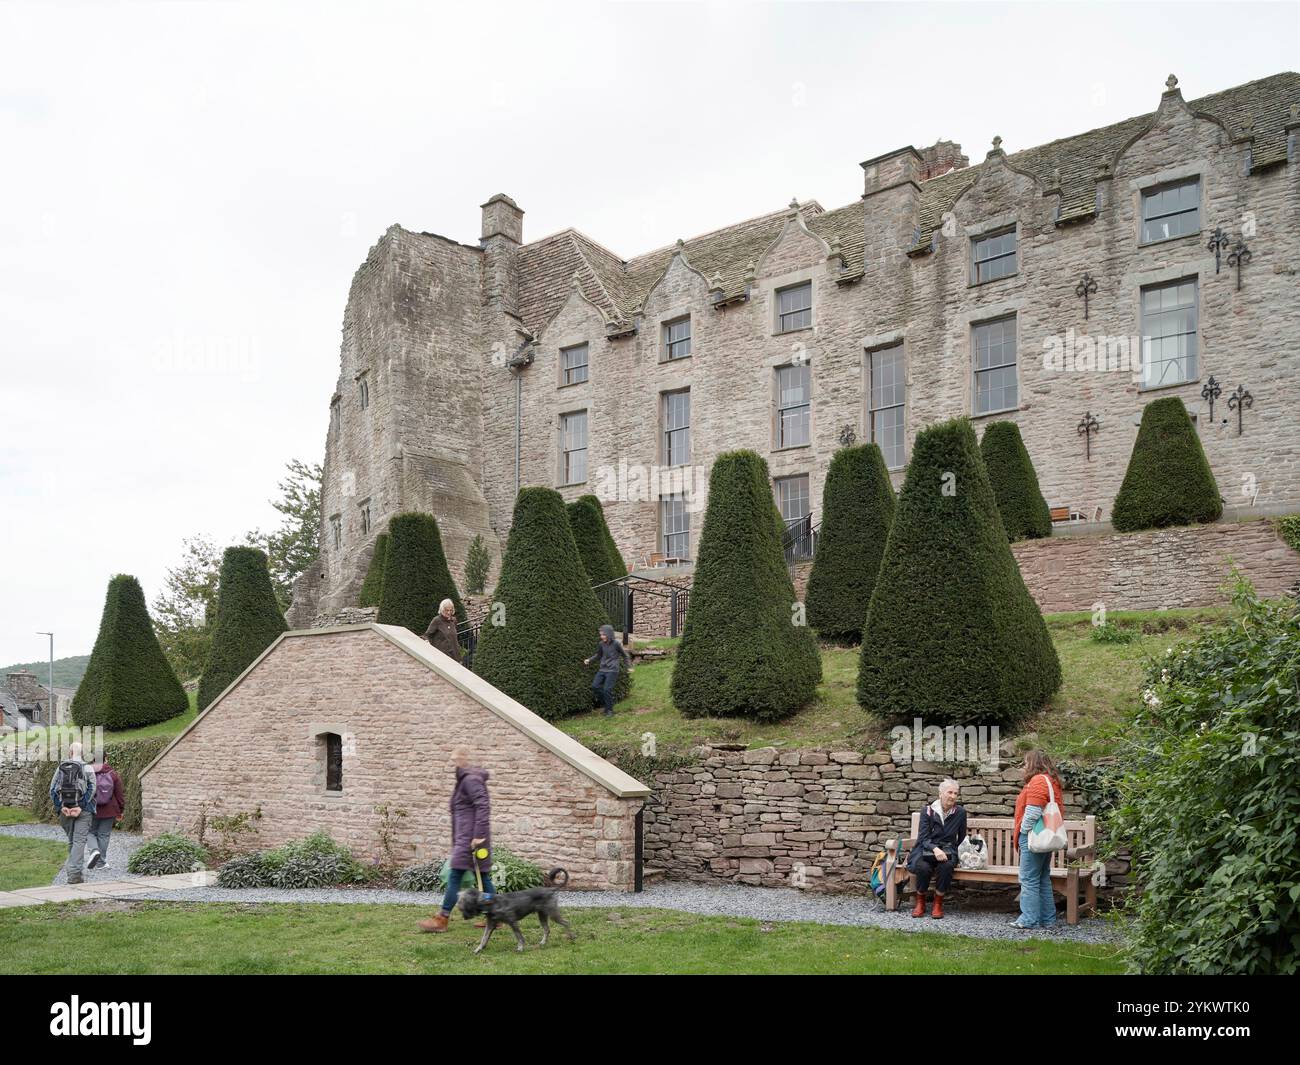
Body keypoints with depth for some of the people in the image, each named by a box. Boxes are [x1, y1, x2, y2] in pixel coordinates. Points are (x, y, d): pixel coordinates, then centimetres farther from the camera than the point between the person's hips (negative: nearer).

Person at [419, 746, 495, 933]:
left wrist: (479, 835, -24)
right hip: (464, 837, 10)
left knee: (455, 876, -6)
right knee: (483, 877, 10)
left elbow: (483, 807, -22)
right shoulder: (464, 780, 18)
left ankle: (442, 919, -1)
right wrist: (456, 842, 24)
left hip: (471, 838, -10)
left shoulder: (471, 780, -13)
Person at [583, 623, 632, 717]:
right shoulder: (601, 644, 2)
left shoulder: (616, 644, -10)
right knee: (595, 686, -6)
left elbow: (626, 655, 2)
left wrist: (629, 667, 2)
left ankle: (609, 710, 3)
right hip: (602, 670, 5)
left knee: (607, 689, -13)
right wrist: (589, 660, 6)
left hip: (612, 671, -5)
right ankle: (605, 703, 15)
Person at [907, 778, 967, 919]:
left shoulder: (960, 812, 4)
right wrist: (935, 849, -27)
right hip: (926, 850, -1)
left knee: (946, 866, -35)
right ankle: (920, 902, -9)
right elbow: (923, 838, -8)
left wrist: (956, 855, 7)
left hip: (947, 850, 1)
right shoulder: (928, 811, -1)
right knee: (923, 867, -35)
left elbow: (962, 838, 17)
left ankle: (938, 904, -14)